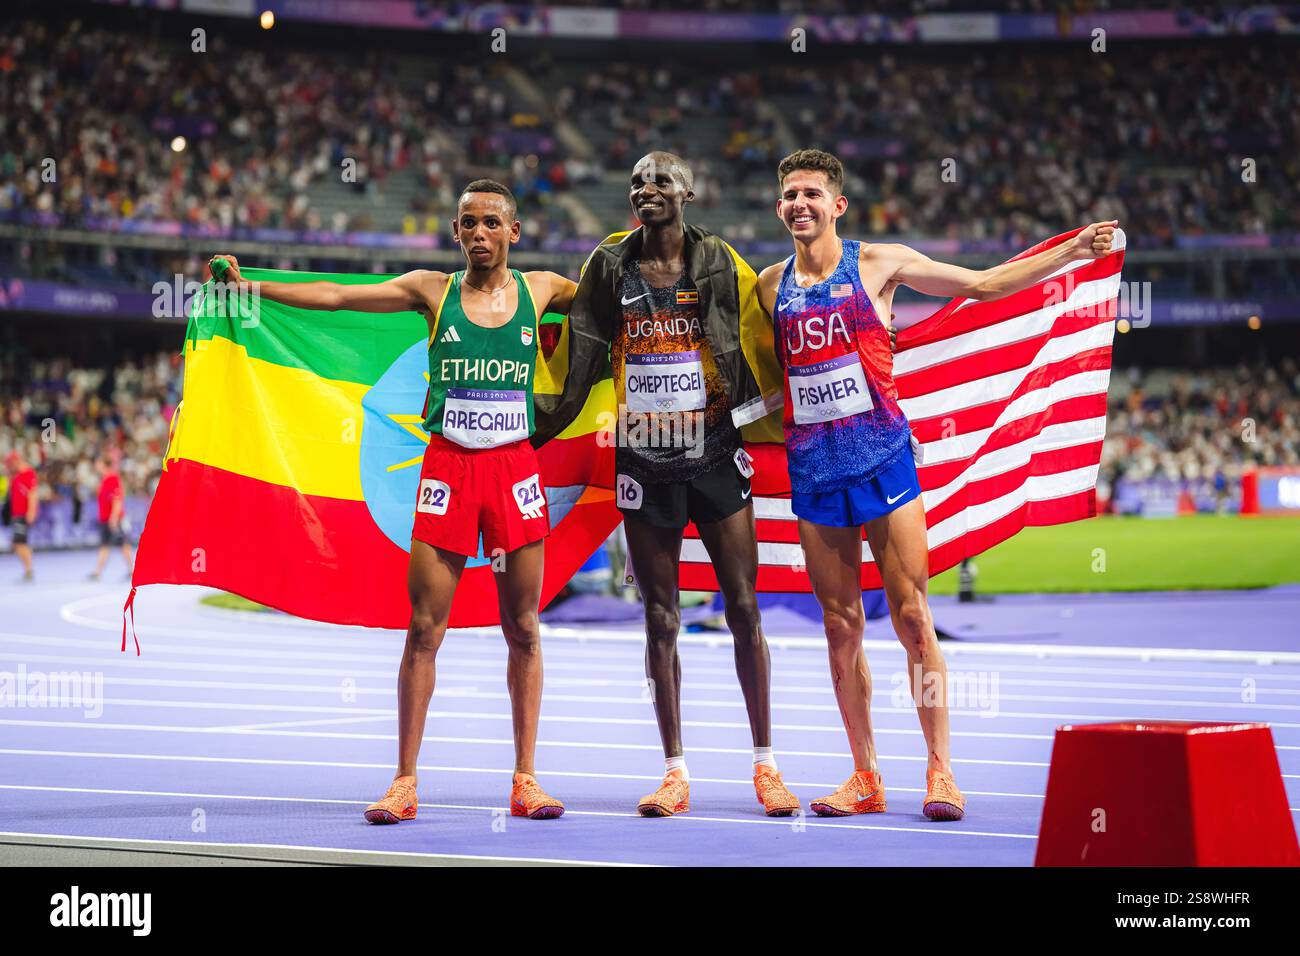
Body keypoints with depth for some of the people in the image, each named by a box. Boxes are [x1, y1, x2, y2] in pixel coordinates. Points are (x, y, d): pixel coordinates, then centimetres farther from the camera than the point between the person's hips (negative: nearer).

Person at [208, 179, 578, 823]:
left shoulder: (539, 290, 7)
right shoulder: (433, 290, 4)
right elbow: (334, 296, 2)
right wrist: (250, 286, -2)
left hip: (515, 467, 1)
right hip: (447, 463, -1)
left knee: (523, 629, 3)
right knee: (425, 629, -2)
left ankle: (525, 778, 10)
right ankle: (404, 782, 4)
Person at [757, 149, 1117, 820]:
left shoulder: (878, 263, 1)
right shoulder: (769, 286, 9)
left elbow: (983, 284, 6)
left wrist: (1072, 252, 2)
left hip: (882, 457, -3)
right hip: (813, 469, 3)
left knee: (911, 618, -6)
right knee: (840, 626, 5)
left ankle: (940, 771, -1)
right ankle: (865, 778, 12)